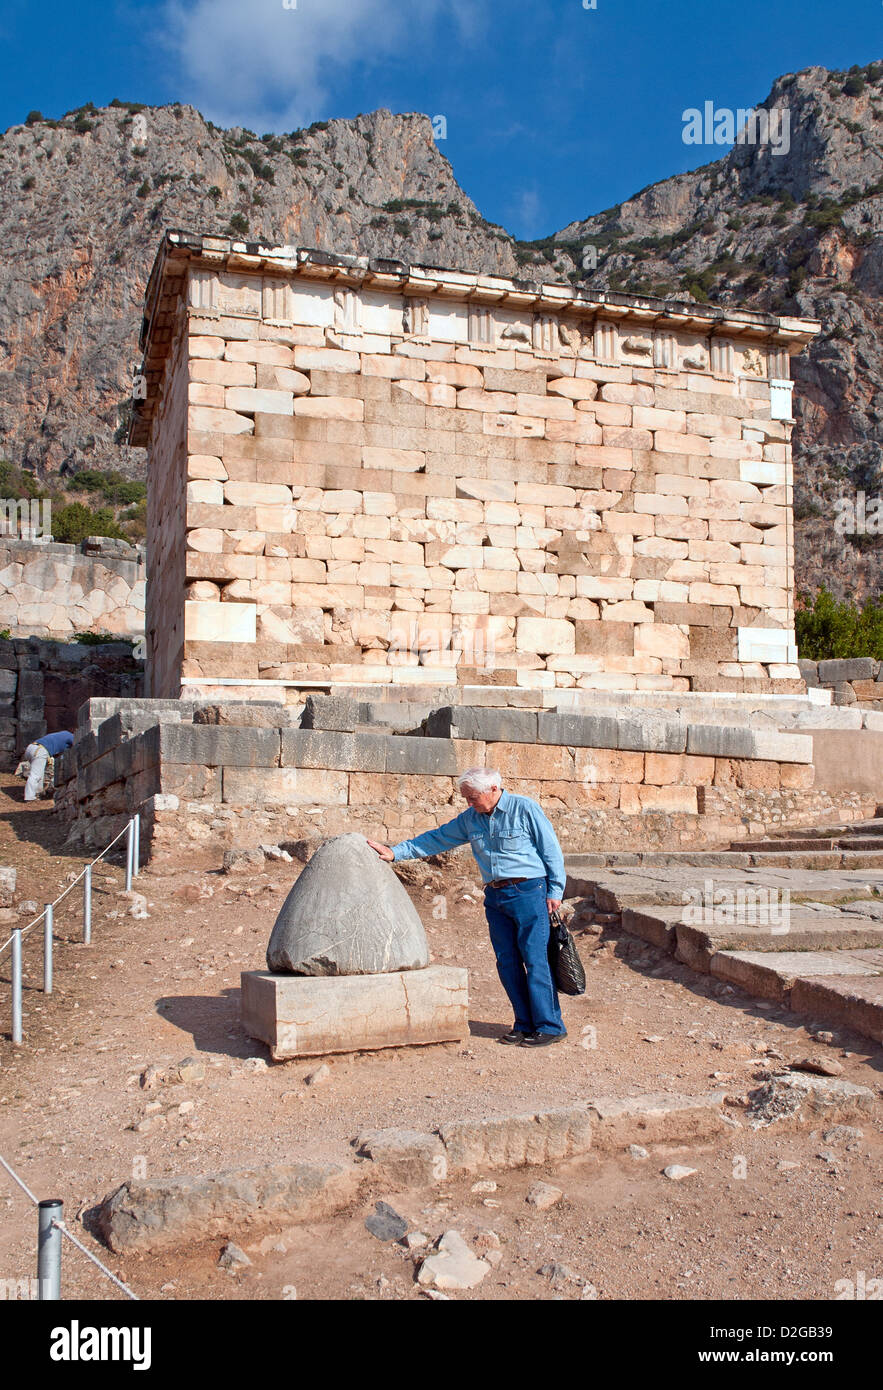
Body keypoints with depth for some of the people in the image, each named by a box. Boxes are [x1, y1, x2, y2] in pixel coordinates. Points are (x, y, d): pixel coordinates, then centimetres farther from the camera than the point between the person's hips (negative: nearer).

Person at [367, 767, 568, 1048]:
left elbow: (551, 850, -4)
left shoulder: (525, 809, -6)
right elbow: (437, 839, 15)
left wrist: (555, 890, -6)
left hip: (528, 891, -6)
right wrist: (396, 852, 10)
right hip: (495, 896, 6)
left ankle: (550, 1026, 1)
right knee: (507, 963, 5)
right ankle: (525, 1024, 14)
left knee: (535, 960, -7)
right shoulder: (470, 819, 10)